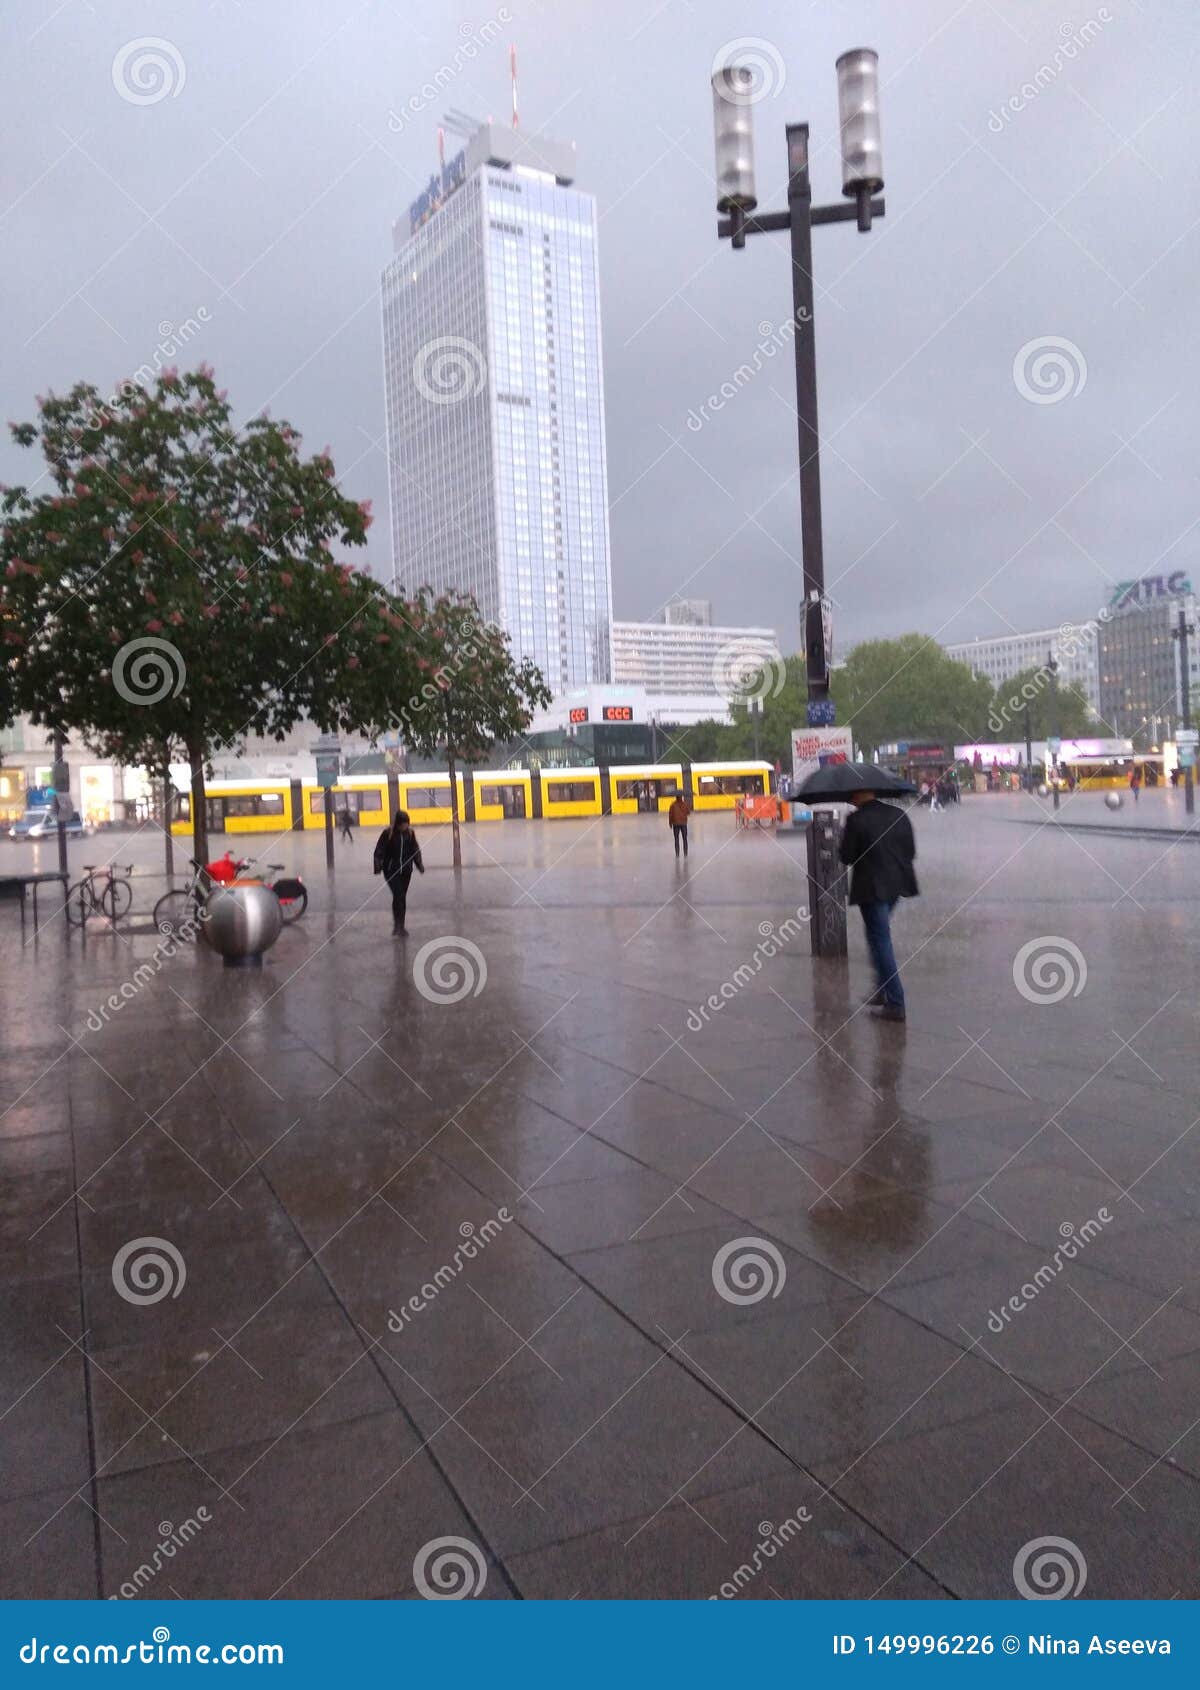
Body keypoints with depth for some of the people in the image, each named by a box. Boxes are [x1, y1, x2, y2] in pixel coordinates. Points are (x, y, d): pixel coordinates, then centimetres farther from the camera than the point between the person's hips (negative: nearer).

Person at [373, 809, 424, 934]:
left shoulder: (410, 832, -2)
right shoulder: (387, 833, -13)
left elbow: (415, 850, 8)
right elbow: (379, 851, -12)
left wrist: (420, 865, 6)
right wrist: (378, 867, -21)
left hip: (406, 869, 4)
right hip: (391, 870, -4)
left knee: (403, 896, 10)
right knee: (398, 895, -14)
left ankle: (402, 925, 19)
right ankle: (396, 924, -5)